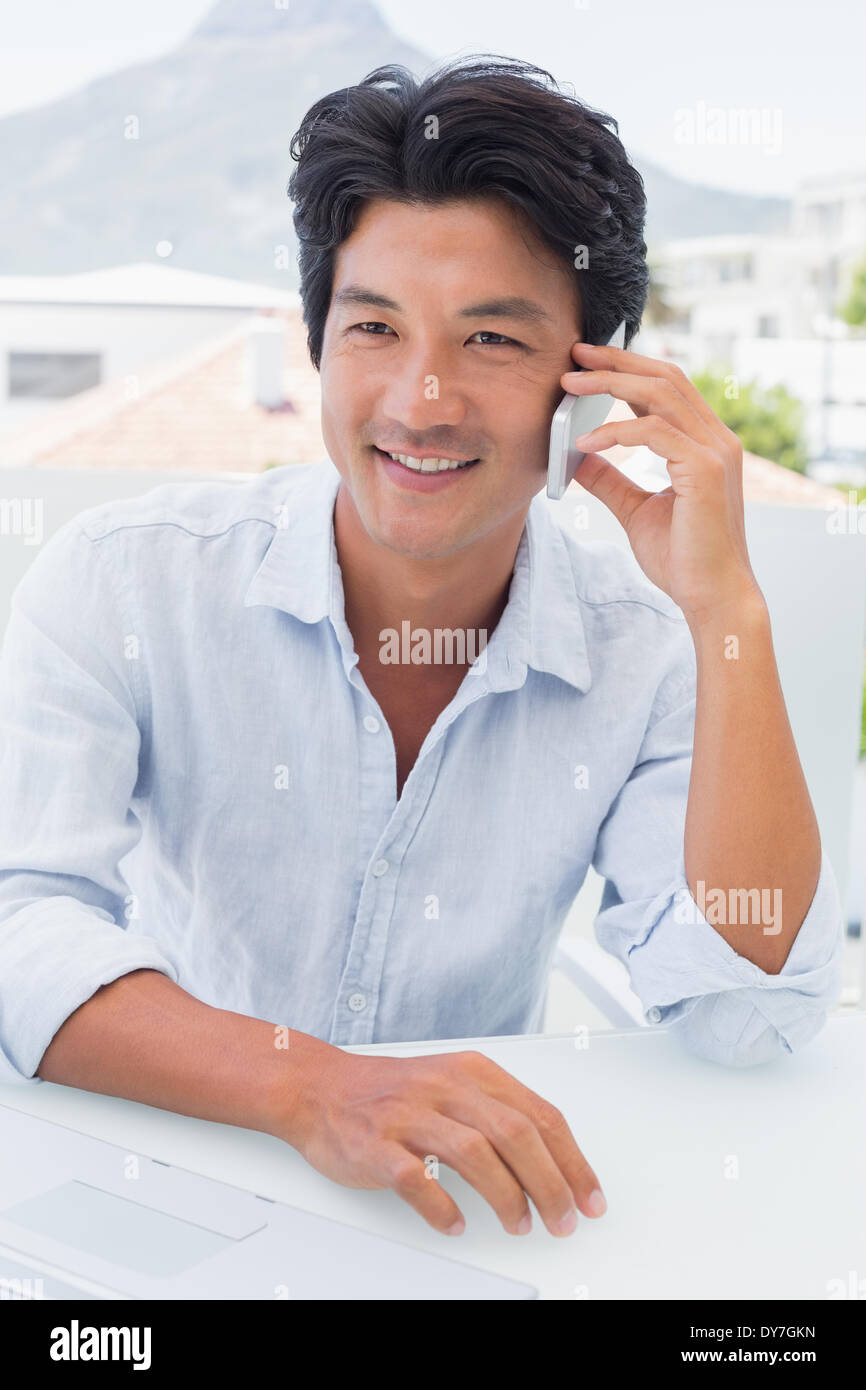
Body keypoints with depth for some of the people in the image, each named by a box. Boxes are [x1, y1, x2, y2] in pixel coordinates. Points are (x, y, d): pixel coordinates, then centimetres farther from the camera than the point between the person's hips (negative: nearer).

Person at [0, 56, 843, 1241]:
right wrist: (307, 1084, -37)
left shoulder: (646, 655, -5)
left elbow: (747, 1021, -14)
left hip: (470, 1221, 0)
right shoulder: (126, 580, -10)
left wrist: (727, 610, -20)